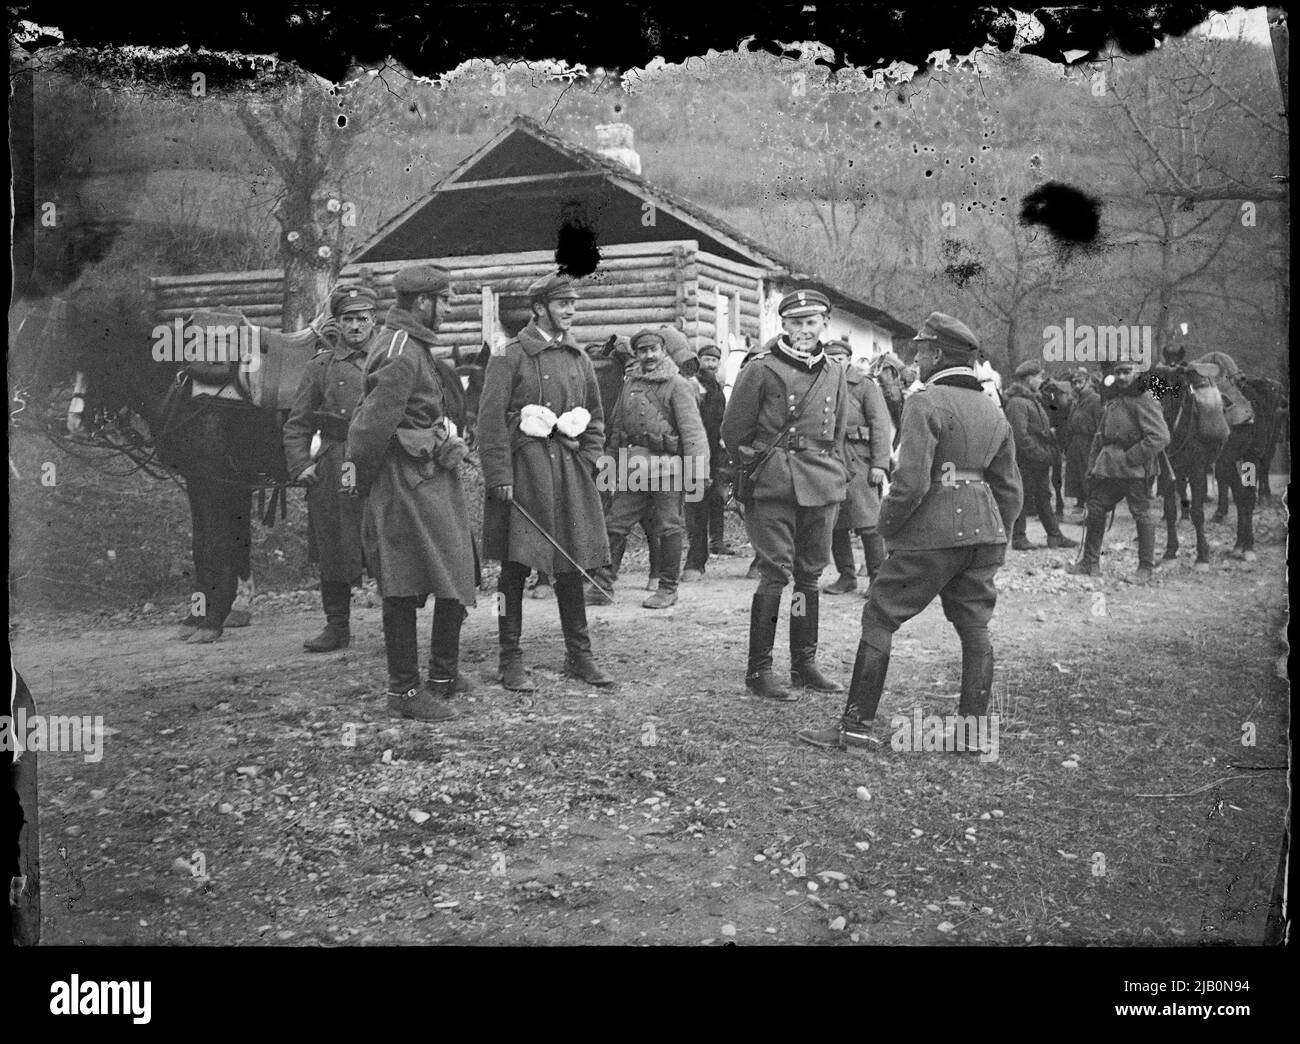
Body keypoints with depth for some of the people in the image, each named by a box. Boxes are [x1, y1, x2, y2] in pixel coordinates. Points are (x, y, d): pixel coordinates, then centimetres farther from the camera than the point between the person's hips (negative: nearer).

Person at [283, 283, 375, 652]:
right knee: (332, 551, 6)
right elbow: (297, 423, 10)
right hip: (332, 469, 1)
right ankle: (337, 626, 16)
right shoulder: (321, 365, 10)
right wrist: (300, 465, -2)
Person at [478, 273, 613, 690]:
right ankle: (511, 660, 6)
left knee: (572, 566, 9)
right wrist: (500, 478, -15)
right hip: (523, 467, -5)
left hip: (569, 469, 5)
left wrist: (587, 464, 8)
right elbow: (491, 421, -10)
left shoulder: (579, 359, 14)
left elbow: (596, 419, 21)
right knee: (515, 565, -2)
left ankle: (579, 655, 18)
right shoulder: (511, 356, -4)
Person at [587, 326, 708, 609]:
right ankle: (602, 586, 7)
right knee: (614, 524, 2)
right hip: (633, 466, 5)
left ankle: (668, 589, 11)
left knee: (668, 528, 0)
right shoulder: (630, 382, 15)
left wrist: (697, 468, -20)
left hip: (666, 466, -5)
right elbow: (616, 425, 21)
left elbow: (692, 429, -10)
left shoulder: (678, 385, -3)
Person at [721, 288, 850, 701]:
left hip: (822, 488, 5)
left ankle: (804, 663, 20)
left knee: (809, 574, 10)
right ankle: (758, 671, 0)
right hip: (774, 487, -5)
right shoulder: (761, 369, -5)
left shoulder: (834, 374, 12)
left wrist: (837, 476, 13)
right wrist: (756, 470, 1)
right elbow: (733, 431, -1)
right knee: (775, 573, -7)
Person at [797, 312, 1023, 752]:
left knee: (879, 617, 0)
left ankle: (857, 724, 1)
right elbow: (1010, 489, 16)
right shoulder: (994, 412, 14)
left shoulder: (925, 403, -11)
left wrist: (886, 526, -5)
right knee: (974, 625, 11)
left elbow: (911, 481, -19)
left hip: (933, 533, -7)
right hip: (985, 530, 8)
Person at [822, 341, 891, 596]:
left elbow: (880, 425, -3)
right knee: (834, 525, 7)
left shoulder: (864, 385, 2)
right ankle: (846, 576, 18)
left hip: (859, 462, -5)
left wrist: (880, 464, -12)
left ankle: (877, 577, -1)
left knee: (868, 524, -9)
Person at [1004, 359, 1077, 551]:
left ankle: (1055, 535, 18)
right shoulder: (1017, 402, -15)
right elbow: (1020, 435, -22)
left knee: (1043, 497, 13)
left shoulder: (1032, 400, 19)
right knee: (1024, 498, -3)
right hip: (1025, 461, -10)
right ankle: (1019, 538, 3)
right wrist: (1039, 454, -20)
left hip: (1040, 460, 10)